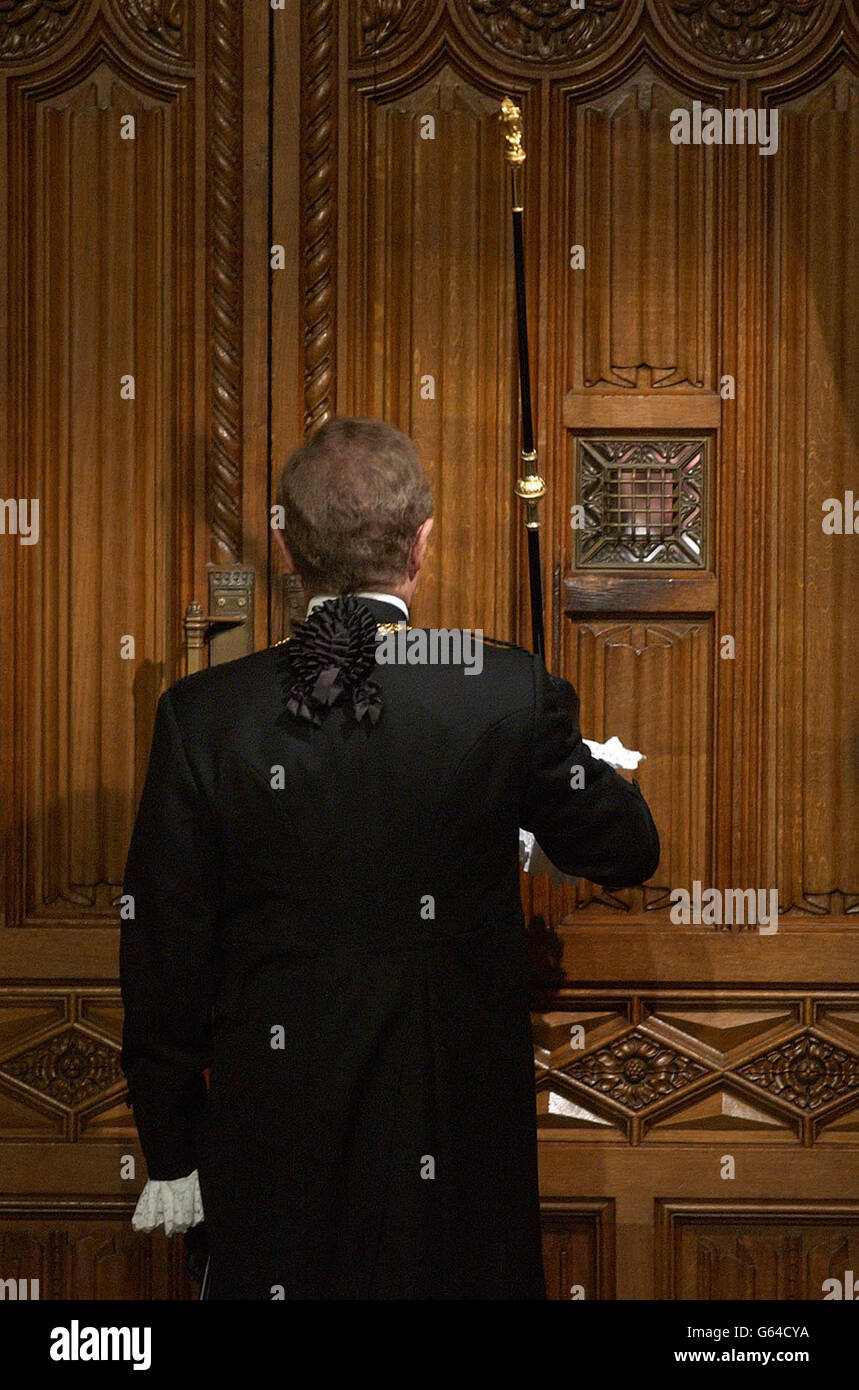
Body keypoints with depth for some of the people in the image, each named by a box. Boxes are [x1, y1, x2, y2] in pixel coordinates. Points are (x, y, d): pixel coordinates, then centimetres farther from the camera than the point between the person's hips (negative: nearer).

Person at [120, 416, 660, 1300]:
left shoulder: (203, 716, -10)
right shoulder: (508, 694, -13)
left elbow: (164, 958, -4)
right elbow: (626, 851, 3)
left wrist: (170, 1154, 8)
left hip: (276, 1143, 1)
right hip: (457, 1146, -1)